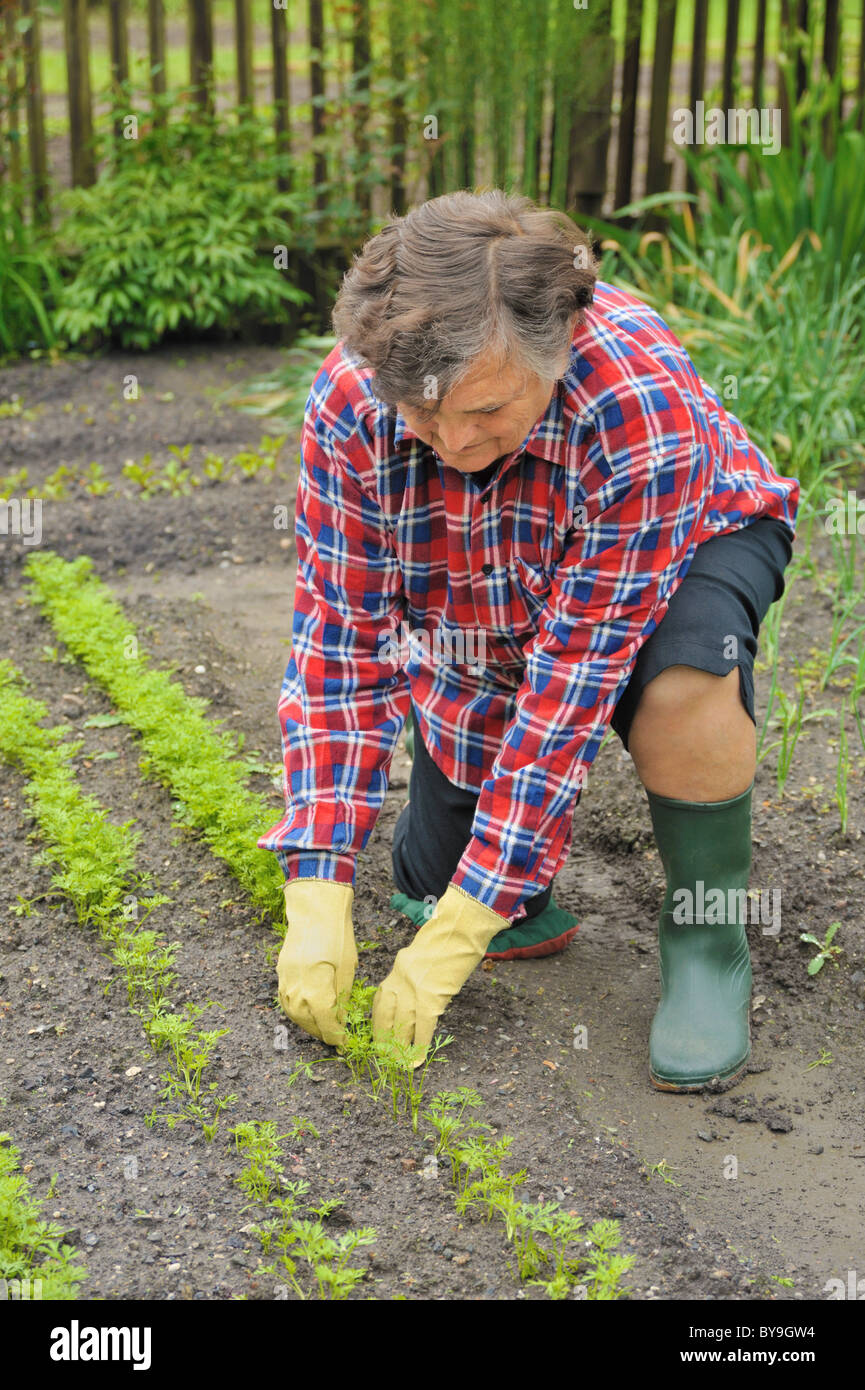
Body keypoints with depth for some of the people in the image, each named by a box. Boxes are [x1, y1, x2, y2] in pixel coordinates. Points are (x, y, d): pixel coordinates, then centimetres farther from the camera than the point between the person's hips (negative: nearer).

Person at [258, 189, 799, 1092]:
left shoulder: (643, 408, -40)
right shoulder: (349, 401, -30)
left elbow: (577, 673, -38)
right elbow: (340, 642, -25)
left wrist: (460, 933, -35)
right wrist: (316, 900, -31)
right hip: (483, 615, 3)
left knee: (680, 689, -38)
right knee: (433, 882, -2)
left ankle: (706, 949, -12)